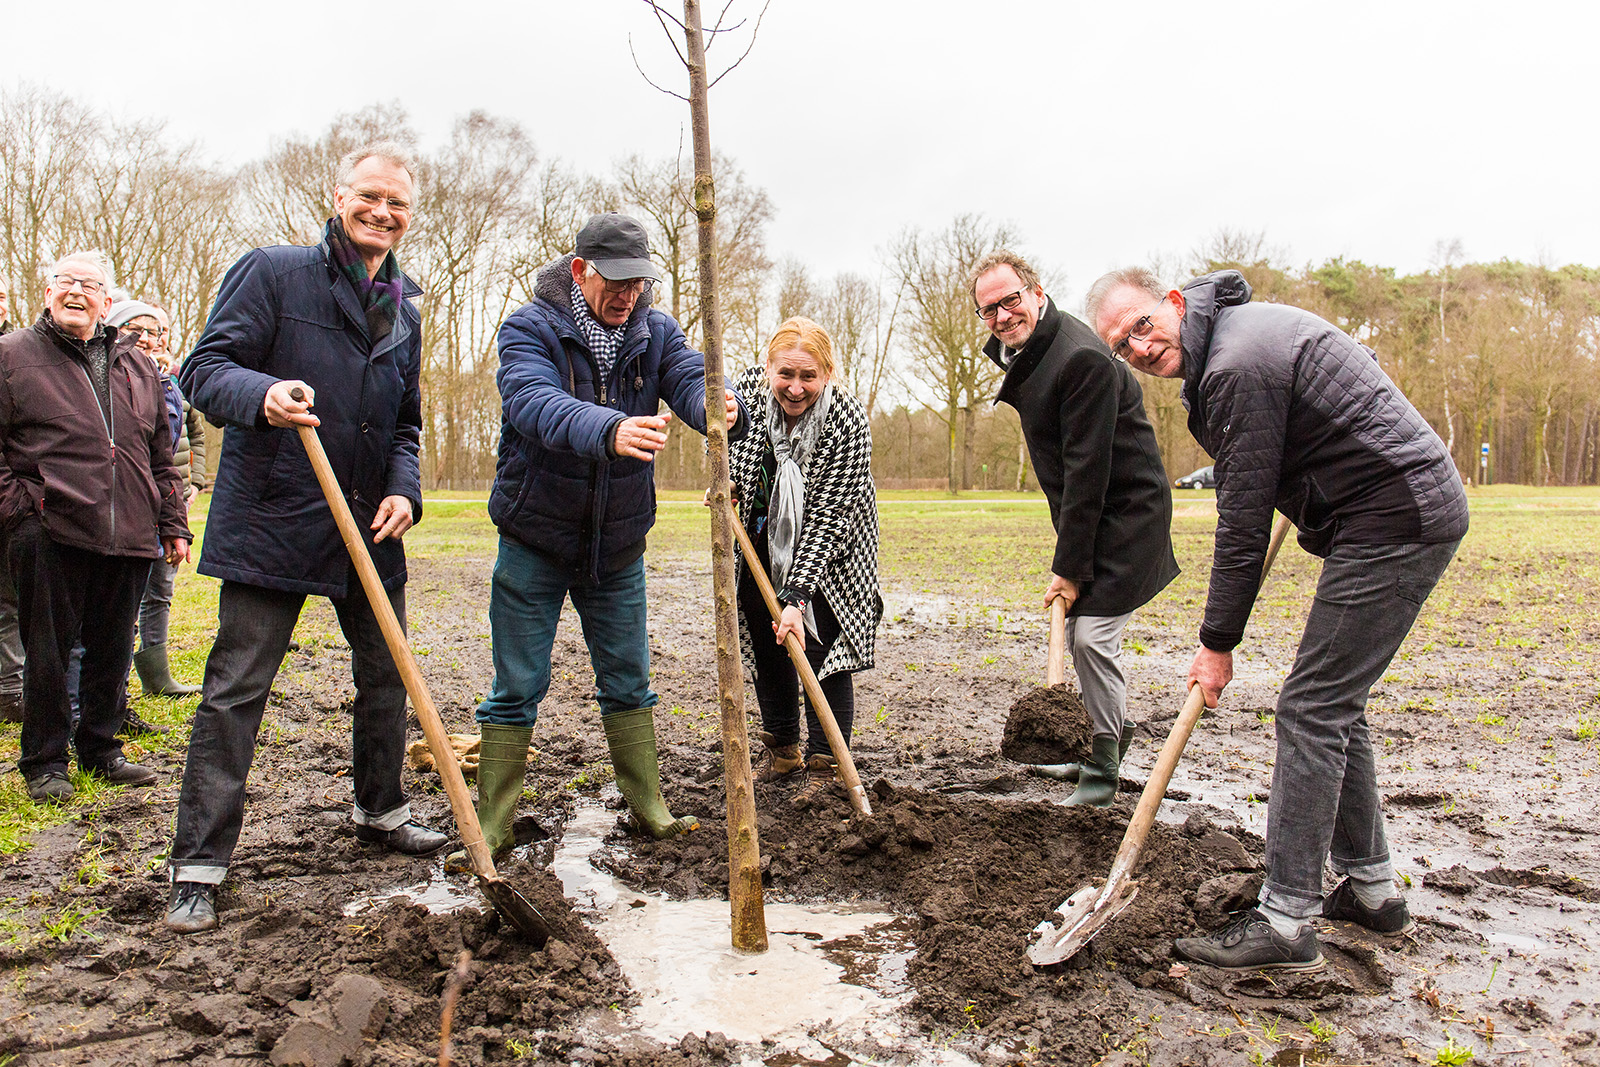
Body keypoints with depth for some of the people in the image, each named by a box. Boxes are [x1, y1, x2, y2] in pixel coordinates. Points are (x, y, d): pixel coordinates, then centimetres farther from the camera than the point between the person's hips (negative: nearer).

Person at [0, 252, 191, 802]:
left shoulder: (137, 364, 15)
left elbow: (162, 456, 18)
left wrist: (172, 524, 14)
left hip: (128, 535, 4)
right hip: (50, 533, -4)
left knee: (112, 649, 12)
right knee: (48, 651, 5)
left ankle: (100, 748, 26)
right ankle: (44, 762, 18)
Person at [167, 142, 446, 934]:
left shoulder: (405, 313, 14)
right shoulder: (273, 272, -4)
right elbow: (204, 369, -8)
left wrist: (405, 489, 1)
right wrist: (262, 395, -29)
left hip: (370, 528, 6)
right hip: (273, 520, -6)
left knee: (386, 675, 15)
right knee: (235, 690, -3)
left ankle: (380, 810, 35)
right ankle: (199, 865, 7)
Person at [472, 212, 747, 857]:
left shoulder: (655, 332, -1)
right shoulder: (529, 329, -14)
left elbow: (691, 378, -20)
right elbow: (535, 403, -34)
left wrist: (720, 407, -47)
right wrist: (609, 430, -55)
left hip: (618, 544, 4)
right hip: (534, 542, -3)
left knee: (629, 682, 13)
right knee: (517, 689, 2)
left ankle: (650, 809, 25)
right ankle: (492, 828, 14)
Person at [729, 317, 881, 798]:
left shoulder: (847, 420, -32)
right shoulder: (749, 387, -20)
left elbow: (827, 520, -32)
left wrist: (796, 596, -38)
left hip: (826, 542, -4)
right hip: (763, 530, 4)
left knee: (821, 642, -12)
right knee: (765, 638, 7)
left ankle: (825, 765, -1)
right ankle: (783, 750, 23)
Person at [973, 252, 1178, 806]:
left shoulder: (1082, 359, -25)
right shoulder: (1020, 351, 7)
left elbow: (1087, 469, -26)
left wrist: (1069, 566, -23)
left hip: (1126, 512, -10)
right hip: (1085, 512, 10)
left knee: (1093, 635, -12)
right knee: (1076, 631, 15)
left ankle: (1103, 776, 2)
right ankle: (1098, 753, 30)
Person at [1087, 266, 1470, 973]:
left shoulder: (1237, 367, -20)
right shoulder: (1239, 326, 13)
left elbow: (1243, 521, -18)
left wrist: (1218, 642, -9)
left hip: (1393, 522, -11)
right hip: (1418, 514, 11)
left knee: (1312, 710, -10)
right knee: (1334, 705, 15)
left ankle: (1285, 924, -4)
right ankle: (1371, 889, 25)